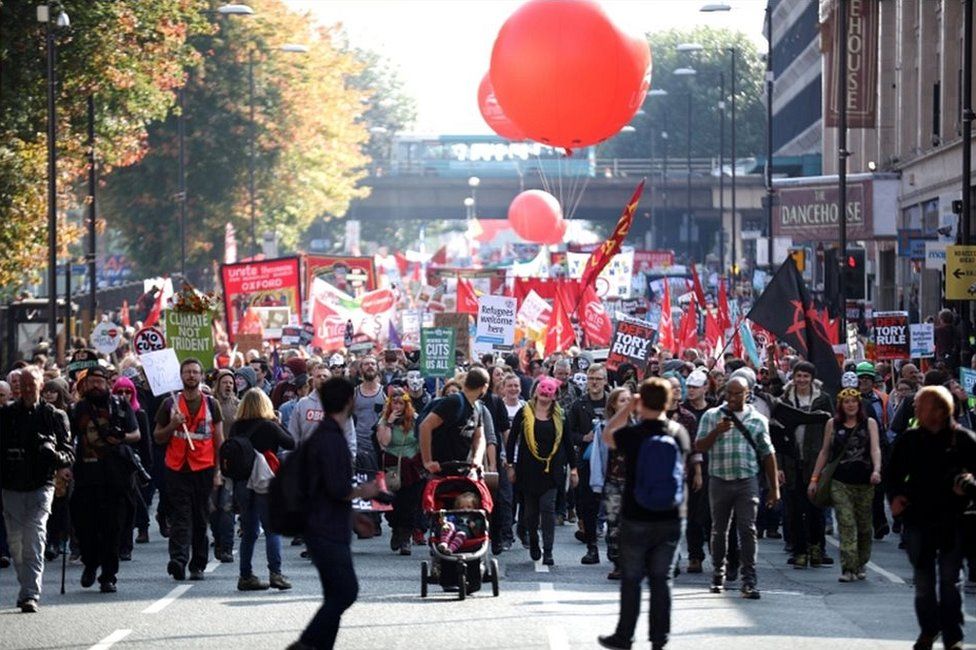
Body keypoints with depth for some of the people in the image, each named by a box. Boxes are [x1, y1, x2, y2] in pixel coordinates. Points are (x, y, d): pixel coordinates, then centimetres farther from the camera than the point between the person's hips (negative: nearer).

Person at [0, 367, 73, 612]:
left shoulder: (53, 416, 4)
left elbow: (68, 449, 4)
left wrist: (59, 459, -17)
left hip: (41, 485, -3)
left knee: (34, 539, -13)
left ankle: (30, 594, -17)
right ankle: (28, 588, 23)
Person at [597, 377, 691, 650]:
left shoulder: (632, 434, -13)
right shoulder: (679, 433, -3)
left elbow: (606, 436, 7)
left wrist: (628, 409, 6)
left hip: (636, 519, -3)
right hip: (669, 519, 3)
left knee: (631, 579, 7)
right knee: (661, 579, 9)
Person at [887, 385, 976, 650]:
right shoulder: (908, 441, 5)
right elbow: (894, 474, 11)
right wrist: (895, 496, -7)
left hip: (953, 519, -3)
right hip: (918, 518, 3)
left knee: (950, 579, -2)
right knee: (923, 581, 10)